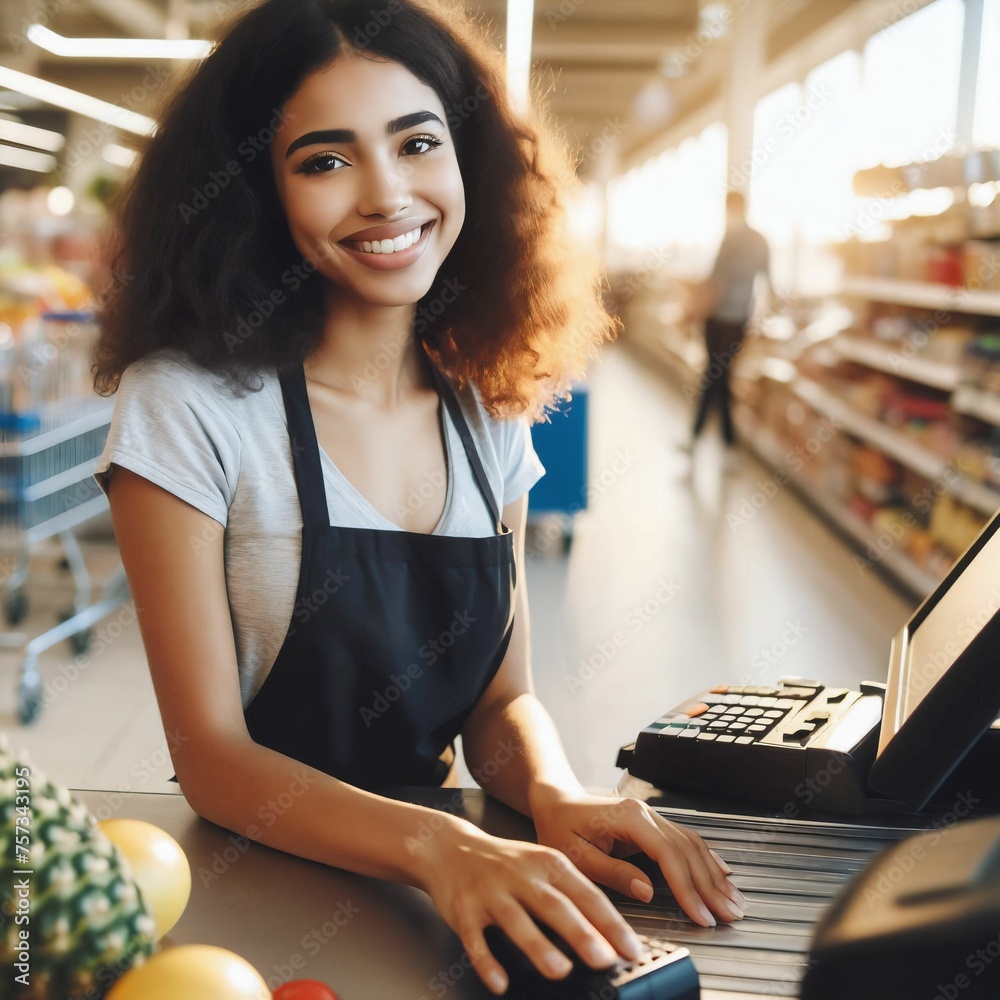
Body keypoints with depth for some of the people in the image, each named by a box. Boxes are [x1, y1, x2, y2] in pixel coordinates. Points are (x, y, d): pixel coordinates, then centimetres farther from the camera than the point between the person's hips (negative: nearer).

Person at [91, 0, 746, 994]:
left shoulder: (489, 417, 2)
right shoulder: (185, 405, -13)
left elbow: (502, 700, 5)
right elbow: (212, 757, -13)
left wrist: (554, 796, -17)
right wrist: (437, 846, -29)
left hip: (440, 884, 3)